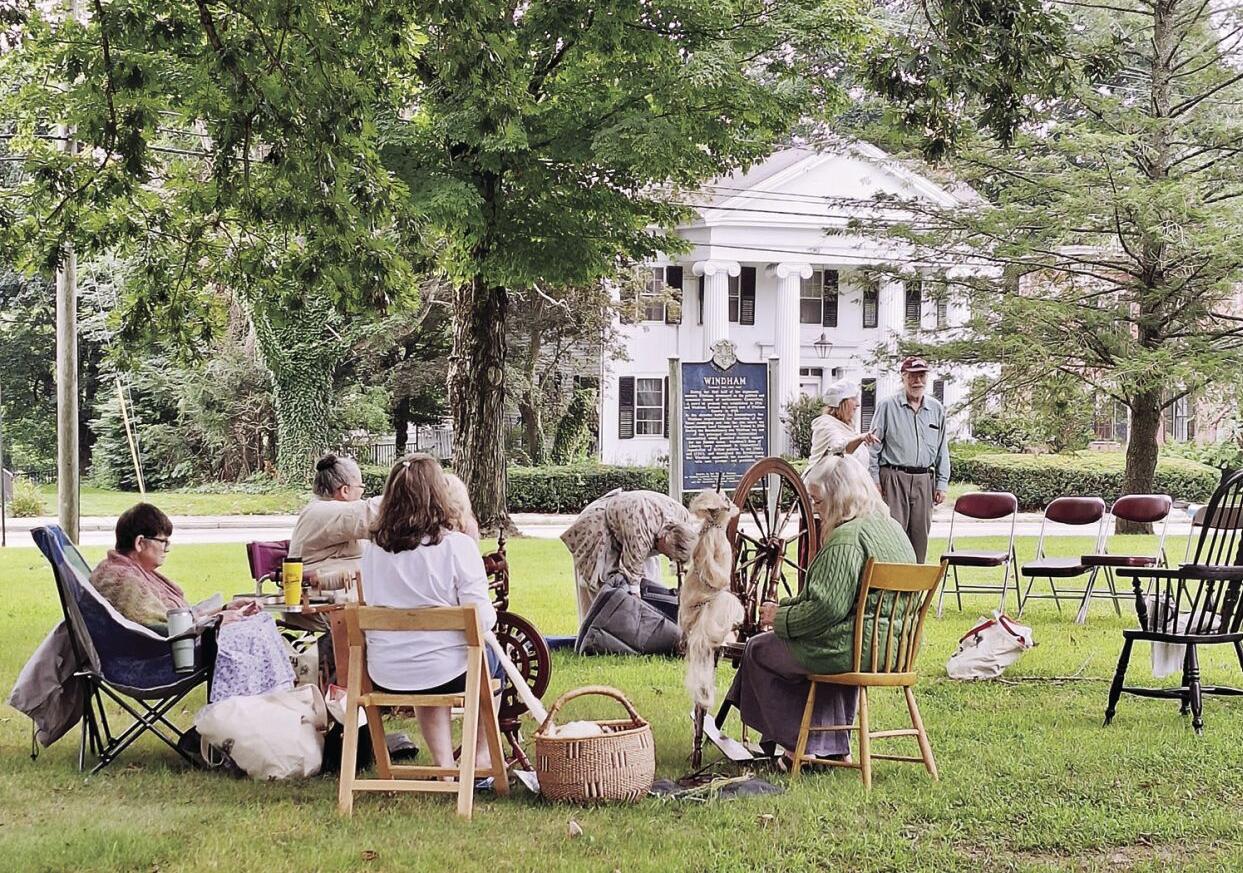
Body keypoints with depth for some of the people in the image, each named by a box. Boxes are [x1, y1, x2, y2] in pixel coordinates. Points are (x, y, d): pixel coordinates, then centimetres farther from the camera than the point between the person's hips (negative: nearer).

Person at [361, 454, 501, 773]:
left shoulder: (373, 549, -2)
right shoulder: (456, 545, -15)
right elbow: (482, 618, -16)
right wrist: (491, 614, 7)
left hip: (385, 675, 4)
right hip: (445, 672, -4)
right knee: (491, 658, 30)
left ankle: (444, 763, 32)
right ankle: (482, 758, 36)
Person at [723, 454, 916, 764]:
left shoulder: (846, 538, -19)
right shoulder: (892, 527, 12)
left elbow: (827, 608, -24)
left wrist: (779, 617, -8)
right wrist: (787, 607, 17)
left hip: (856, 650, -9)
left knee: (758, 649, 8)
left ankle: (798, 744, 13)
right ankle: (834, 746, 32)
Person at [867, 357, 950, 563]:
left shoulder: (936, 409, 14)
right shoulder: (887, 406, 2)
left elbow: (942, 450, 16)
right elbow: (874, 447, 2)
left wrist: (942, 483, 10)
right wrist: (874, 480, -5)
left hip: (924, 480, 4)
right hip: (894, 478, -4)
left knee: (920, 535, 5)